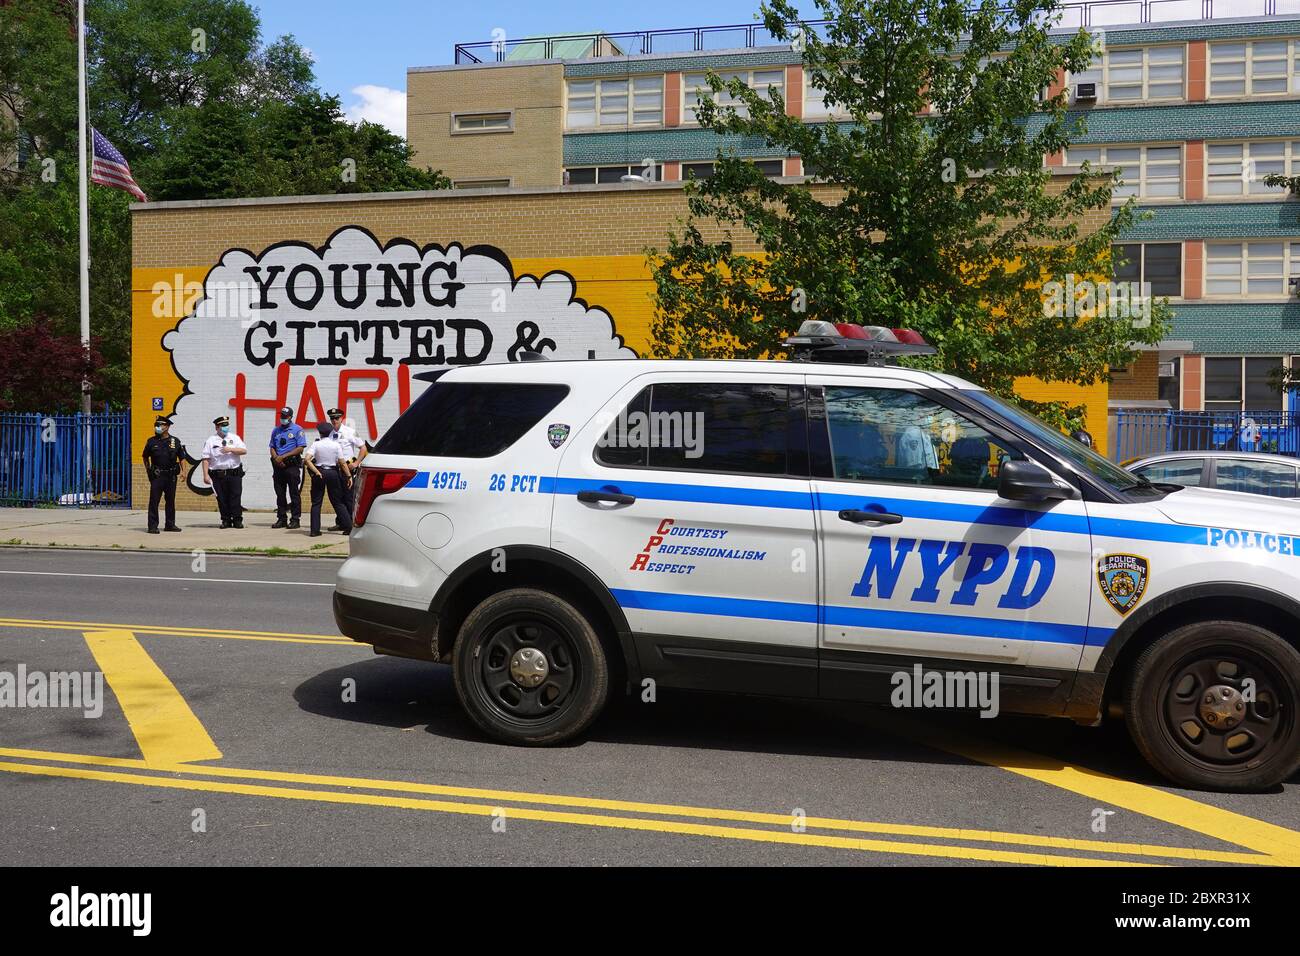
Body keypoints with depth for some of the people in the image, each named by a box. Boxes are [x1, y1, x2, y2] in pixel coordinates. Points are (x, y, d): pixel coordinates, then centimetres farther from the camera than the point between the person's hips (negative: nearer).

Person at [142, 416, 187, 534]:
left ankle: (170, 525, 19)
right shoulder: (152, 442, 4)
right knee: (154, 501, -6)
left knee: (171, 501, 10)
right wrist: (148, 471, 5)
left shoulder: (175, 441, 5)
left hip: (171, 475, 2)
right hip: (157, 475, -2)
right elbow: (145, 457, 14)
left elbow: (182, 458, 10)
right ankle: (153, 526, -4)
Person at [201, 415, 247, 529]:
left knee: (236, 498, -2)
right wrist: (206, 475, -7)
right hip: (218, 475, 0)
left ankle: (237, 520, 3)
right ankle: (226, 520, 11)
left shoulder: (234, 438, 10)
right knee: (222, 499, 2)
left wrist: (230, 449, -14)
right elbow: (206, 459, 0)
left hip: (234, 473, 0)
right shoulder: (210, 441, 4)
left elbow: (244, 451, 0)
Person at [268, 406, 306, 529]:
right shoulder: (276, 430, 16)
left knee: (294, 493, -4)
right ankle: (281, 519, 13)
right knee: (280, 493, 8)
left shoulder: (297, 429, -1)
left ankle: (295, 519, -2)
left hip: (292, 465, -5)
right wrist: (276, 458, -4)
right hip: (278, 465, 5)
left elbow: (301, 448, -9)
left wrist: (283, 456, -12)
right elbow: (272, 447, 18)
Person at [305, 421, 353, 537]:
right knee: (337, 502, 10)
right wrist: (349, 476, 0)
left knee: (316, 502, 7)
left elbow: (307, 459, -16)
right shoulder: (336, 445, -4)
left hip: (319, 473, -1)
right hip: (333, 473, 1)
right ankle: (348, 526, 4)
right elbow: (342, 463, -6)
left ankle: (315, 530, 2)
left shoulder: (316, 444, -5)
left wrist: (316, 471, -13)